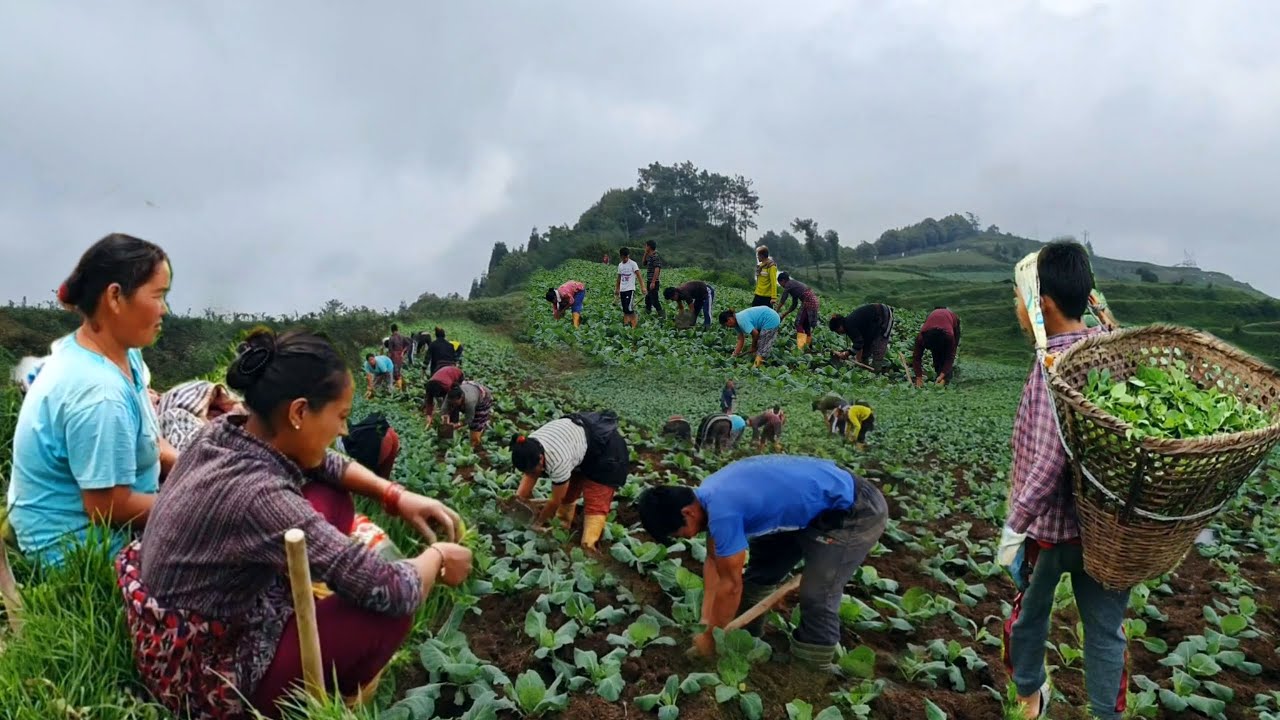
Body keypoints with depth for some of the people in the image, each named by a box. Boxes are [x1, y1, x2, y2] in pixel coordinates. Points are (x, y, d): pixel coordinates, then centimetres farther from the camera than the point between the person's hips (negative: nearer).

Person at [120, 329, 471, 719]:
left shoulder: (225, 431, -10)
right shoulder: (256, 496, -35)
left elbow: (322, 464, 11)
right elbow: (389, 592, -32)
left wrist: (396, 495, -2)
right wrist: (437, 558, -11)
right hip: (201, 673, -8)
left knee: (334, 498, 5)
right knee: (390, 609, -13)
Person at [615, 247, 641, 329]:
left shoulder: (633, 264, -6)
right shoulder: (620, 265, 12)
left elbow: (639, 275, -14)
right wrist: (616, 289, 20)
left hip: (630, 289, -6)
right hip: (622, 290, 6)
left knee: (629, 308, -15)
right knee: (624, 309, 8)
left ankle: (634, 323, -5)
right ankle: (626, 323, 14)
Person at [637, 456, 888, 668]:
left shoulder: (722, 510, -31)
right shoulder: (709, 494, -3)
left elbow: (730, 584, -20)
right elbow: (714, 560, 7)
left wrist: (711, 638, -6)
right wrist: (706, 619, 6)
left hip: (853, 513, -10)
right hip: (813, 508, 10)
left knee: (817, 600, -12)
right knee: (758, 573, 17)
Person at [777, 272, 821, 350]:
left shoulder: (788, 285, -1)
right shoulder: (794, 285, 26)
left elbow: (782, 301, -1)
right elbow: (794, 305, 26)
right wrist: (784, 314, 27)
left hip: (808, 301, -9)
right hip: (813, 301, 9)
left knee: (799, 323, -5)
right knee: (806, 324, 14)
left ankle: (800, 348, -11)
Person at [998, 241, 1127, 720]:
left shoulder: (1053, 366, -23)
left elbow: (1049, 462, -28)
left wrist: (1014, 525, -20)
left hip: (1049, 521, -4)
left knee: (1029, 611, 21)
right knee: (1105, 628, 17)